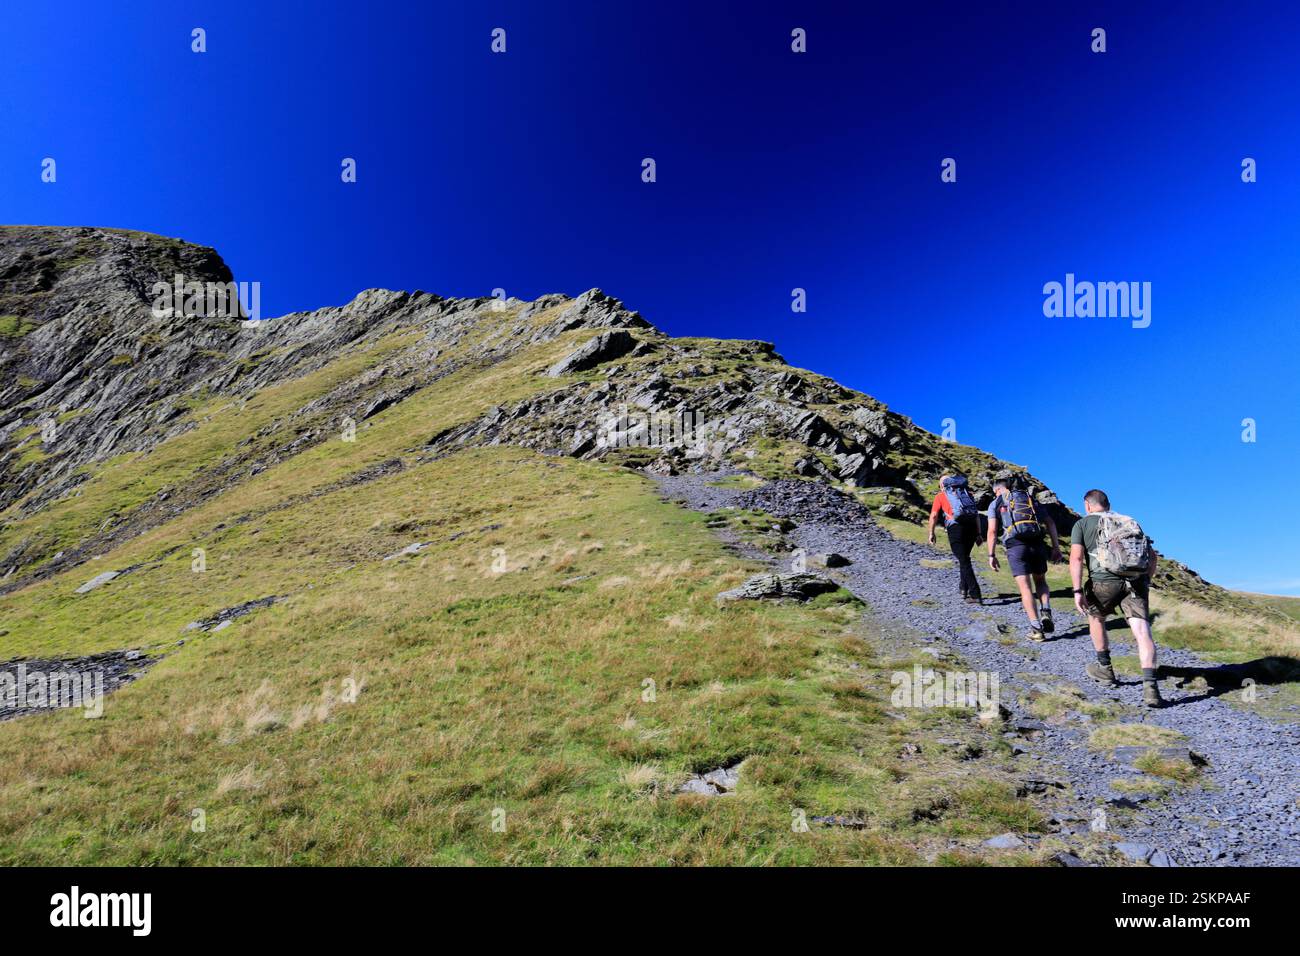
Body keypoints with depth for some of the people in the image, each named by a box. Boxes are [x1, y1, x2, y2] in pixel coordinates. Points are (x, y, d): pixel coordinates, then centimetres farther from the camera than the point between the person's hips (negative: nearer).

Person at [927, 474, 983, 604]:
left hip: (955, 527, -5)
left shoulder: (940, 495, 13)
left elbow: (933, 515, 4)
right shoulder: (966, 492, 24)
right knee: (964, 558, 23)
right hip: (972, 526, 5)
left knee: (964, 562, -5)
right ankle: (964, 589, 25)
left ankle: (975, 595, -11)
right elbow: (977, 514, 17)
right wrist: (978, 533, 18)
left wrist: (931, 533, 13)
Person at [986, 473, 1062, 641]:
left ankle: (1036, 628, -8)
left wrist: (991, 555, 3)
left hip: (1015, 546, -3)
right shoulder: (1030, 499, 22)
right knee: (1040, 581, 23)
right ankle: (1046, 613, 0)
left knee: (1025, 588, -1)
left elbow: (992, 531, -1)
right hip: (1037, 545, 3)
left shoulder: (995, 504, 11)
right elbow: (1050, 523, 13)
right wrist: (1056, 547, 12)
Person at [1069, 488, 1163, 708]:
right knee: (1142, 631, -5)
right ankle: (1150, 685, -21)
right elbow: (1153, 556, 22)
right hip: (1137, 580, 3)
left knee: (1096, 618, 24)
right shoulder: (1129, 522, 27)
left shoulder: (1082, 523, 13)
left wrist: (1078, 591, -7)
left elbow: (1076, 558, -3)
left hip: (1105, 579, -3)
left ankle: (1105, 668, 36)